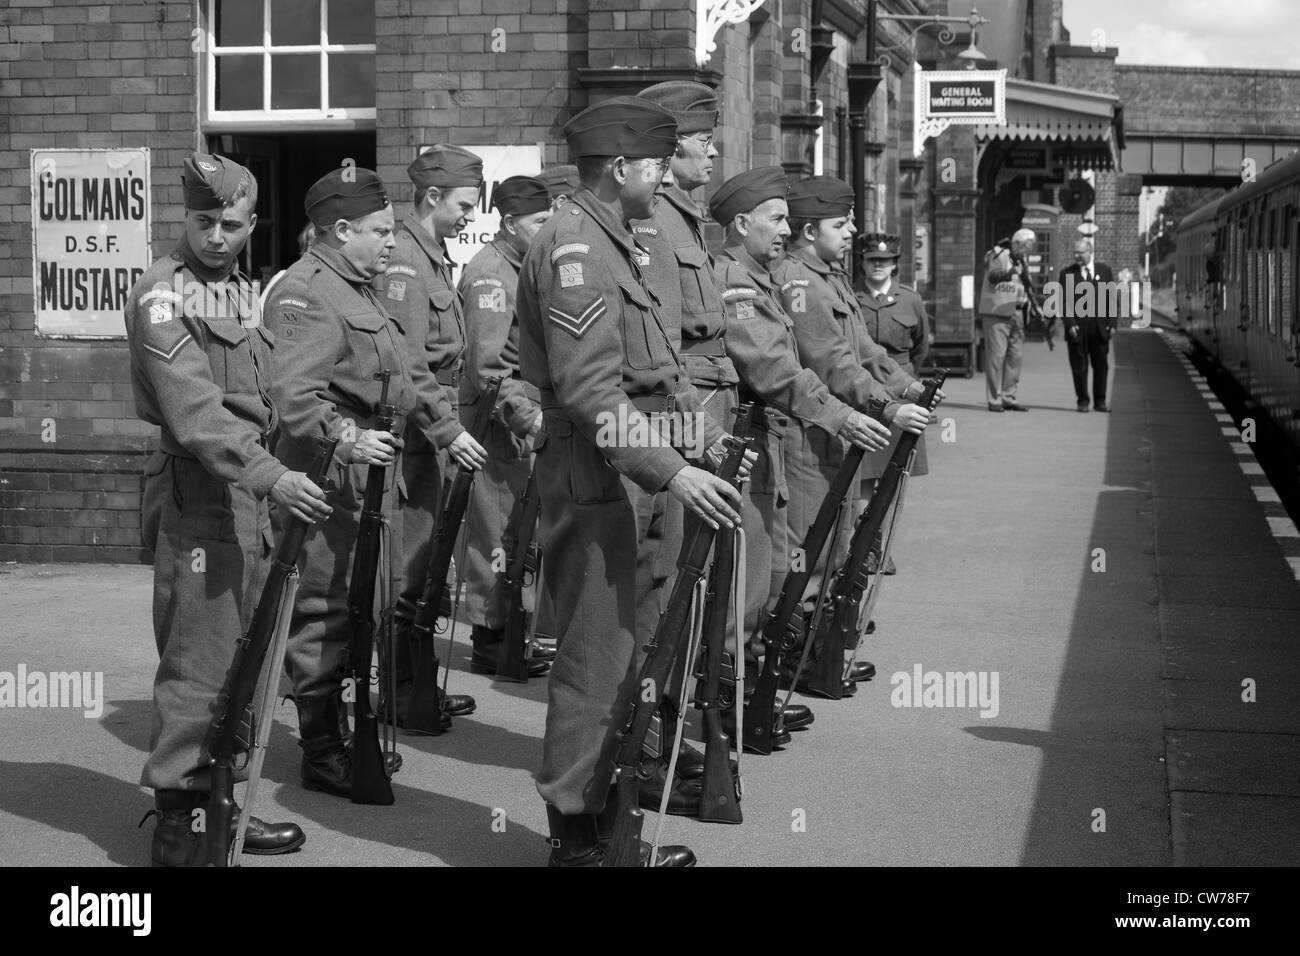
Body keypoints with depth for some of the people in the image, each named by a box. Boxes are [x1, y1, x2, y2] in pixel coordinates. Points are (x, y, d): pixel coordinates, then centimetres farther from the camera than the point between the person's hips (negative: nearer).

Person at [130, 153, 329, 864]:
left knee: (247, 663, 13)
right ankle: (177, 827, 2)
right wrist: (270, 476, -29)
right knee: (198, 664, -6)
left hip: (253, 491, 9)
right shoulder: (163, 294, -10)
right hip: (198, 493, -9)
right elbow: (194, 408, -21)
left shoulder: (243, 291, 18)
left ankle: (222, 806, 23)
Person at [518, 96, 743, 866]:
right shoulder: (574, 248, -16)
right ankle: (577, 834, 8)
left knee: (628, 650, 16)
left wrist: (704, 422, 9)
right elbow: (590, 391, -23)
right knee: (596, 659, -3)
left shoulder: (619, 245, 17)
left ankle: (603, 810, 27)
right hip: (597, 479, -10)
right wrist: (672, 470, -25)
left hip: (640, 481, 10)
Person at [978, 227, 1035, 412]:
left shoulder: (1022, 260, 16)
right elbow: (993, 275, -25)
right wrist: (1011, 272, -42)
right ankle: (994, 400, -7)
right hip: (995, 313, -8)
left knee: (1014, 356, 8)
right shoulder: (998, 255, -8)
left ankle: (1008, 397, 15)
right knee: (996, 355, -9)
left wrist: (1027, 300, 8)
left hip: (1015, 314, 8)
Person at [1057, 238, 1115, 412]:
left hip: (1100, 326, 2)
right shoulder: (1066, 274, 3)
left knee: (1101, 365, 5)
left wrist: (1112, 323, -1)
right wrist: (1070, 324, -12)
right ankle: (1082, 401, 10)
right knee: (1079, 366, 1)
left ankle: (1100, 401, 14)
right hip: (1077, 327, -2)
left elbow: (1112, 298, 7)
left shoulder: (1105, 270, 9)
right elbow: (1064, 301, -2)